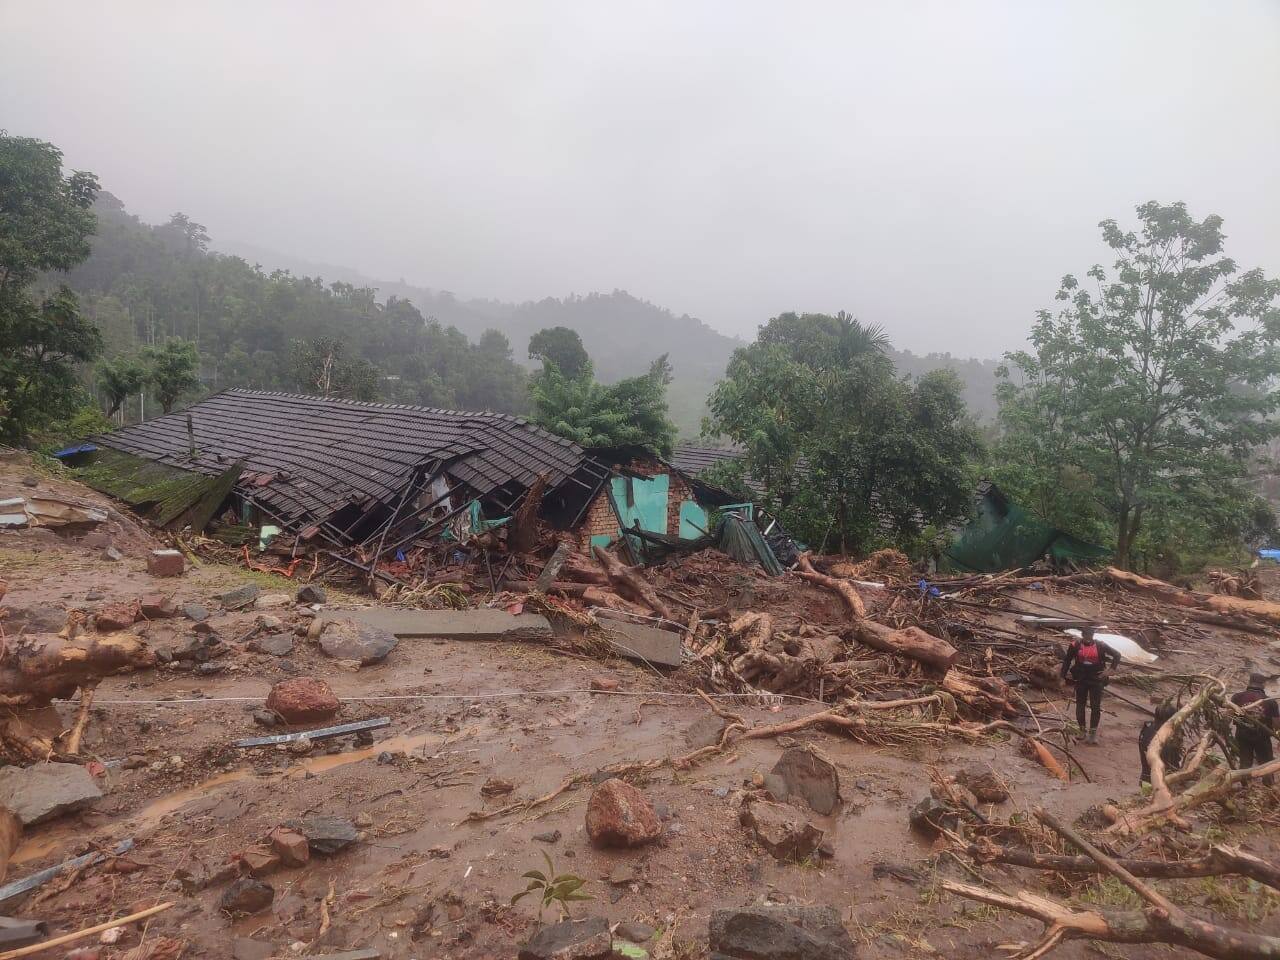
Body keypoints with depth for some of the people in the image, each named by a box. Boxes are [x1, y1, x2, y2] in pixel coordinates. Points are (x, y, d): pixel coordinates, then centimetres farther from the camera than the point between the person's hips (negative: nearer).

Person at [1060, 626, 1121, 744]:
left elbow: (1117, 655, 1)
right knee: (1080, 704, 10)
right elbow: (1067, 661, 4)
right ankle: (1081, 730, 23)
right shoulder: (1075, 645, -5)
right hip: (1081, 680, 1)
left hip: (1096, 680, -1)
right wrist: (1063, 677, 3)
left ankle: (1093, 732, 8)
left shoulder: (1100, 646, -7)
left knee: (1096, 707, -1)